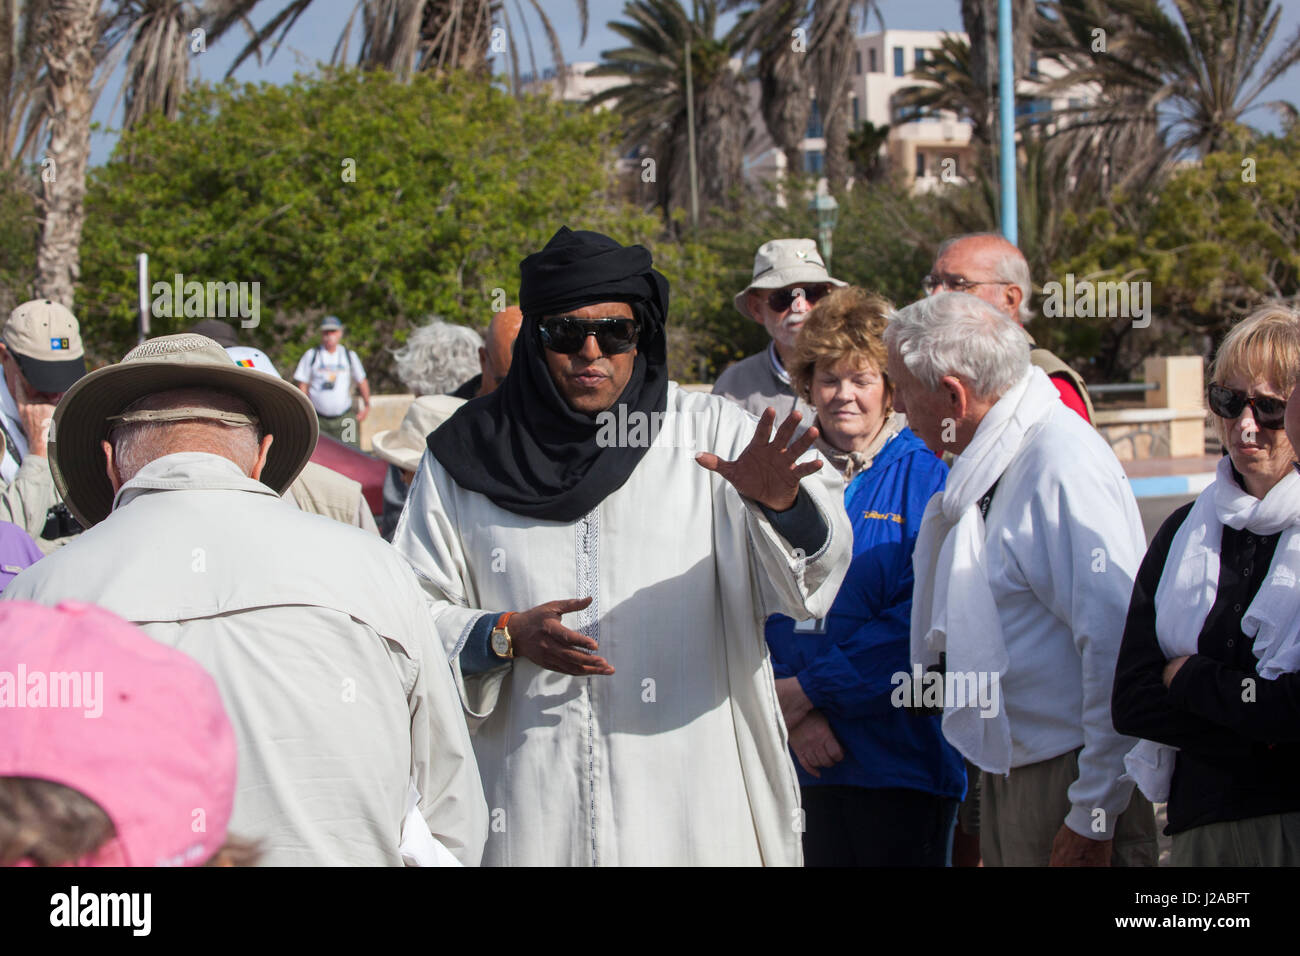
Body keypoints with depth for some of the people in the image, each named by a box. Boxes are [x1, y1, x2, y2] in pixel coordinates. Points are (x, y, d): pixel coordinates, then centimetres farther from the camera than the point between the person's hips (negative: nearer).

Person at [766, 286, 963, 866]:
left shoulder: (928, 476, -3)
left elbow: (922, 617, -12)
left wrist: (807, 690, -13)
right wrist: (793, 716, -10)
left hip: (900, 758, -3)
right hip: (802, 757, 3)